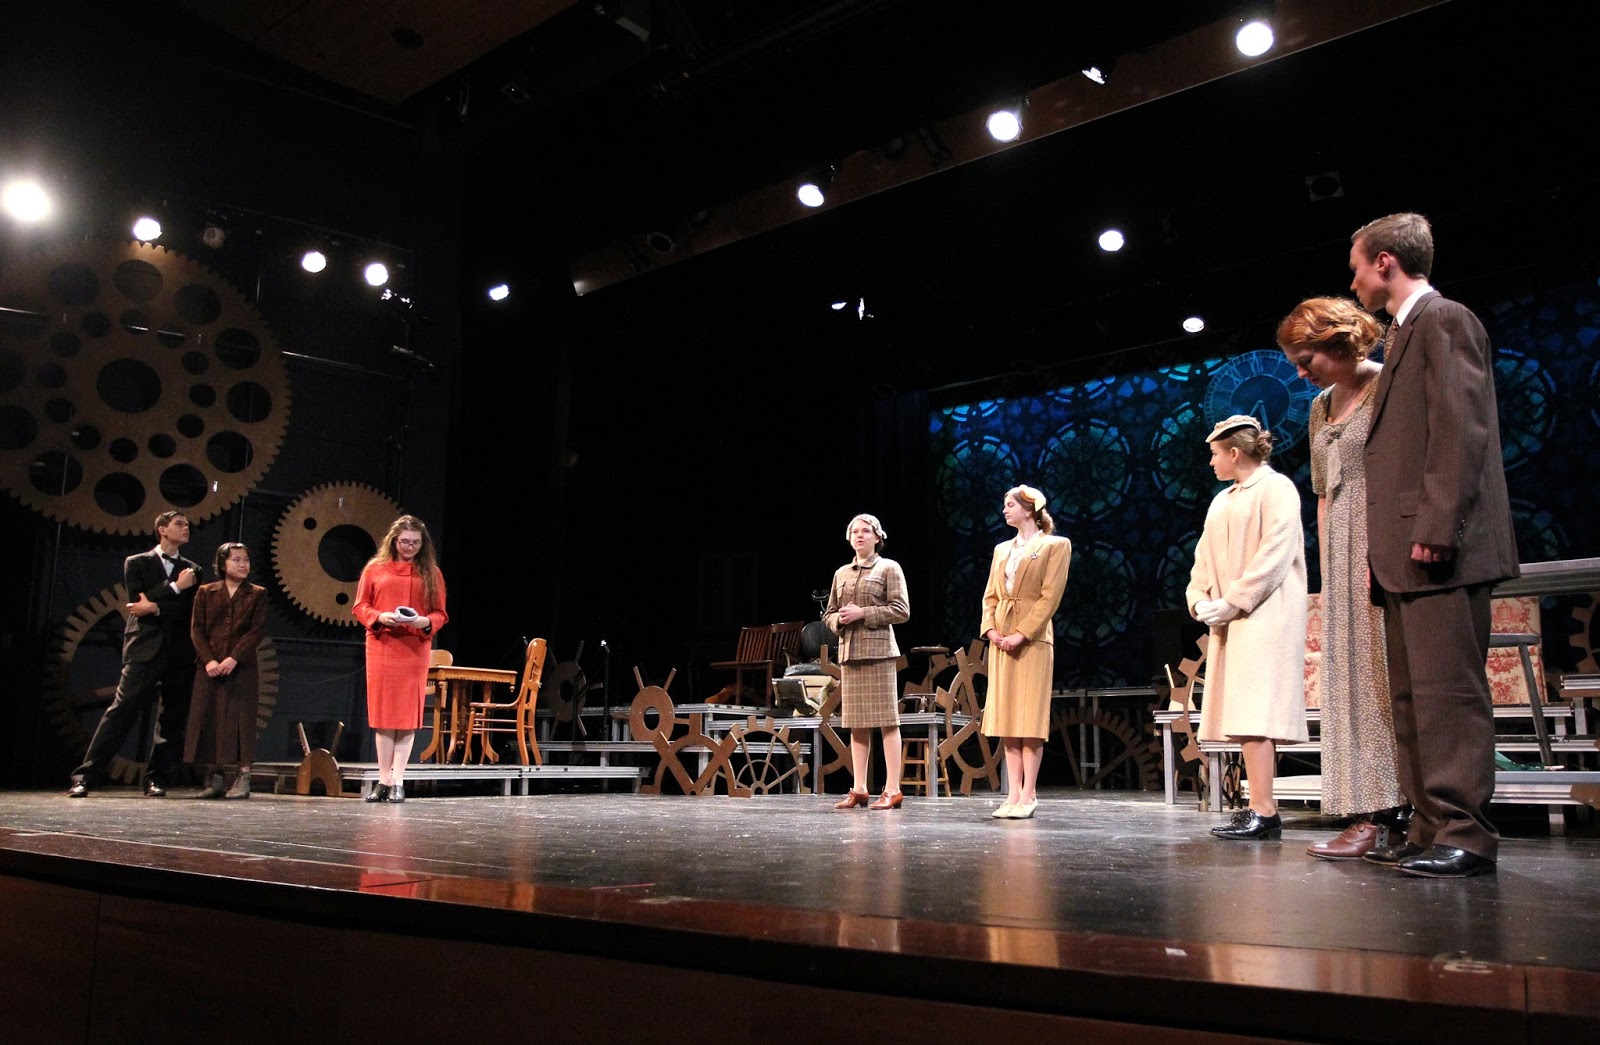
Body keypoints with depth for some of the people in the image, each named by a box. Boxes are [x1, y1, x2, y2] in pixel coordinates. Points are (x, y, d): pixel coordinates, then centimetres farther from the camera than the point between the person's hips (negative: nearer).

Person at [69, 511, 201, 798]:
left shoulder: (192, 570, 16)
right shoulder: (136, 563, 10)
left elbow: (190, 611, 2)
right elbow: (138, 603, -3)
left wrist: (156, 607, -11)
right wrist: (174, 587, -7)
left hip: (180, 654, 3)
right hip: (145, 649, -3)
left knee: (172, 718, 1)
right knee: (122, 710, -11)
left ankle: (156, 780, 7)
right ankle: (87, 776, -8)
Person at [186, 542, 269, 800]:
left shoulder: (257, 594, 7)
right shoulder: (206, 592, 10)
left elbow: (258, 630, -3)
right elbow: (196, 629, 4)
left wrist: (234, 658, -14)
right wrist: (209, 660, -10)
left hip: (241, 668, -2)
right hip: (209, 667, 2)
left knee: (240, 720, -5)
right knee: (209, 720, 2)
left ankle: (243, 779, -4)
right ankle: (215, 778, 9)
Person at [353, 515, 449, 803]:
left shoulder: (430, 572, 7)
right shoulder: (375, 569, 7)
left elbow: (440, 614, 8)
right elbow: (360, 606, 7)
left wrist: (426, 622, -13)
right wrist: (380, 617, -13)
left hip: (415, 649, 0)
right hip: (380, 647, 0)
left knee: (407, 715, -2)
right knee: (382, 714, 2)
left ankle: (398, 781, 1)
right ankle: (383, 780, 8)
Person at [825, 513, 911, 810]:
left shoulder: (889, 568, 3)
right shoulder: (841, 573, 18)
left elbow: (901, 611, -6)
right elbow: (828, 614, 21)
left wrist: (863, 613, -13)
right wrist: (839, 619, -2)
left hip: (878, 650, -5)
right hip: (849, 652, 6)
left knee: (887, 721, -6)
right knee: (856, 723, 7)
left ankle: (892, 790, -4)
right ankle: (859, 789, 12)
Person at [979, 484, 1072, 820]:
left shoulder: (1055, 545, 0)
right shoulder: (1002, 549, 19)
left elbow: (1050, 596, -9)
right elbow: (990, 596, 15)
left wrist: (1020, 634, -16)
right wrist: (991, 629, -3)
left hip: (1033, 639, -6)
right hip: (1001, 641, 6)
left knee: (1029, 718, -6)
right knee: (1006, 719, 4)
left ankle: (1028, 796, -2)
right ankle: (1014, 794, 8)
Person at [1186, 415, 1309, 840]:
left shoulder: (1276, 488, -3)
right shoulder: (1222, 501, 21)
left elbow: (1275, 554, -14)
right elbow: (1205, 557, 19)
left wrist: (1234, 603, -16)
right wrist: (1200, 600, 1)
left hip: (1263, 617, -8)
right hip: (1231, 622, 8)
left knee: (1253, 711, -15)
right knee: (1244, 713, 5)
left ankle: (1263, 812, -17)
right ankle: (1262, 807, 7)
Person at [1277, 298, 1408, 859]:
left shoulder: (1388, 385, -5)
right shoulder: (1320, 406, 18)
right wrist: (1325, 568, 12)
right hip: (1341, 550, 8)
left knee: (1378, 670, -9)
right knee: (1349, 675, 4)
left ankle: (1376, 816, -7)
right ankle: (1372, 810, 7)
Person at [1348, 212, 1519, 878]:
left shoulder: (1443, 319, -4)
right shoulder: (1404, 333, 24)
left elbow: (1461, 429, -15)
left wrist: (1433, 528, -20)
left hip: (1440, 550, -10)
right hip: (1404, 552, 10)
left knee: (1447, 691, -9)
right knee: (1412, 696, 9)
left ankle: (1465, 833, -5)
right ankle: (1431, 828, 13)